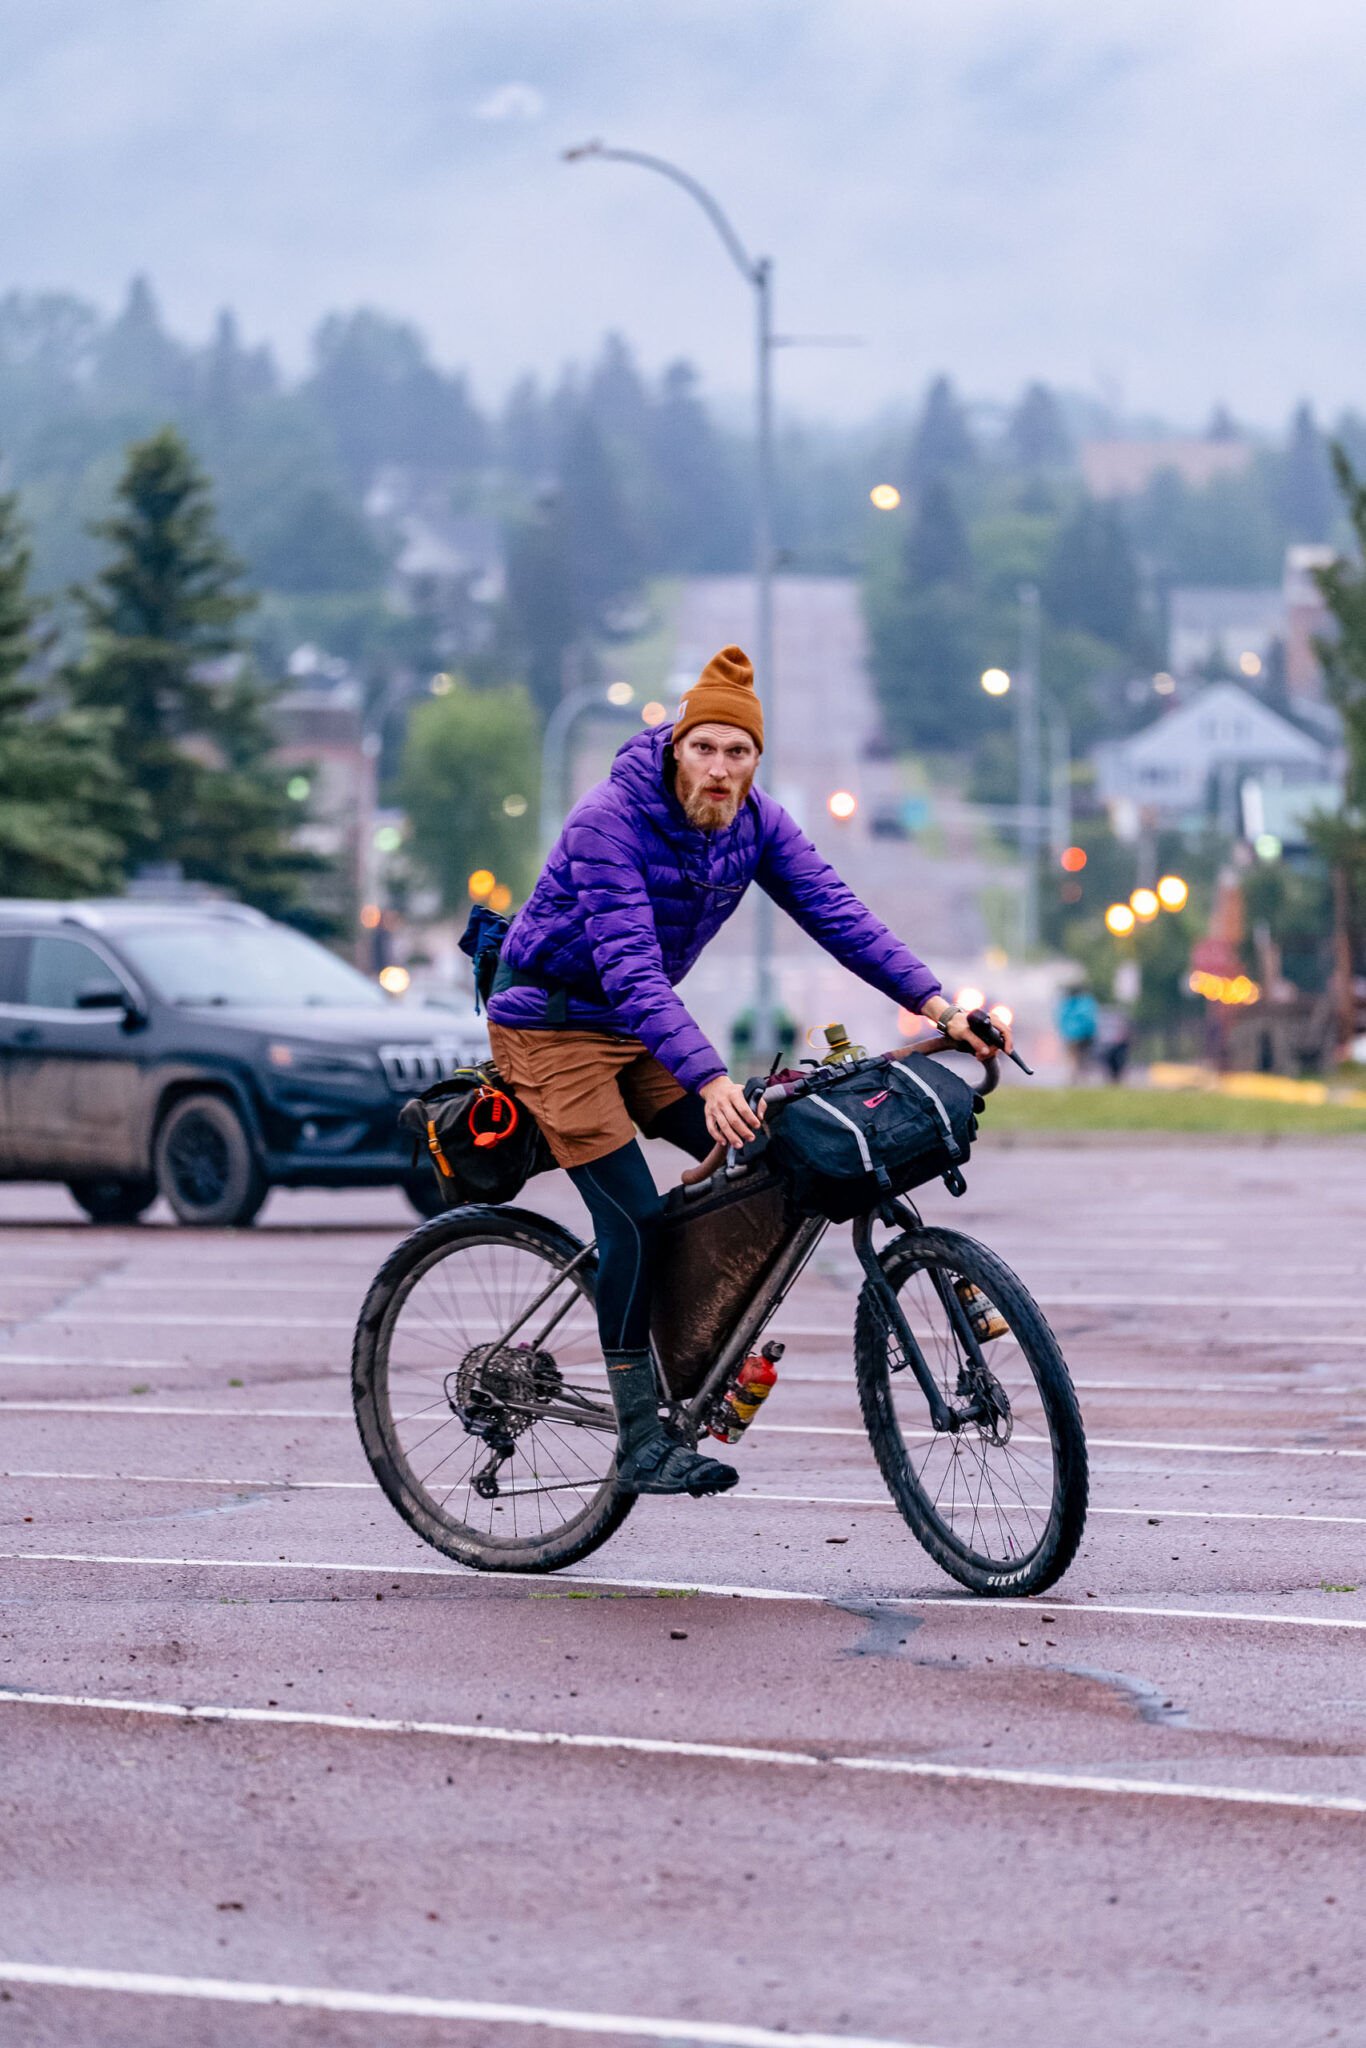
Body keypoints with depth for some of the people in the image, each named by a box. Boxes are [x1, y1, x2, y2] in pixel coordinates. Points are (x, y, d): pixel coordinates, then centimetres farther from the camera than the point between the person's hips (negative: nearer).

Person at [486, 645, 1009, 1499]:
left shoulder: (754, 822, -7)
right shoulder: (609, 820, -28)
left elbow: (835, 910, -14)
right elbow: (631, 970, -36)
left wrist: (935, 1002, -26)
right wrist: (708, 1078, -48)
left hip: (640, 1019, 7)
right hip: (553, 1020, -7)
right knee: (635, 1214, -16)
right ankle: (642, 1444, -10)